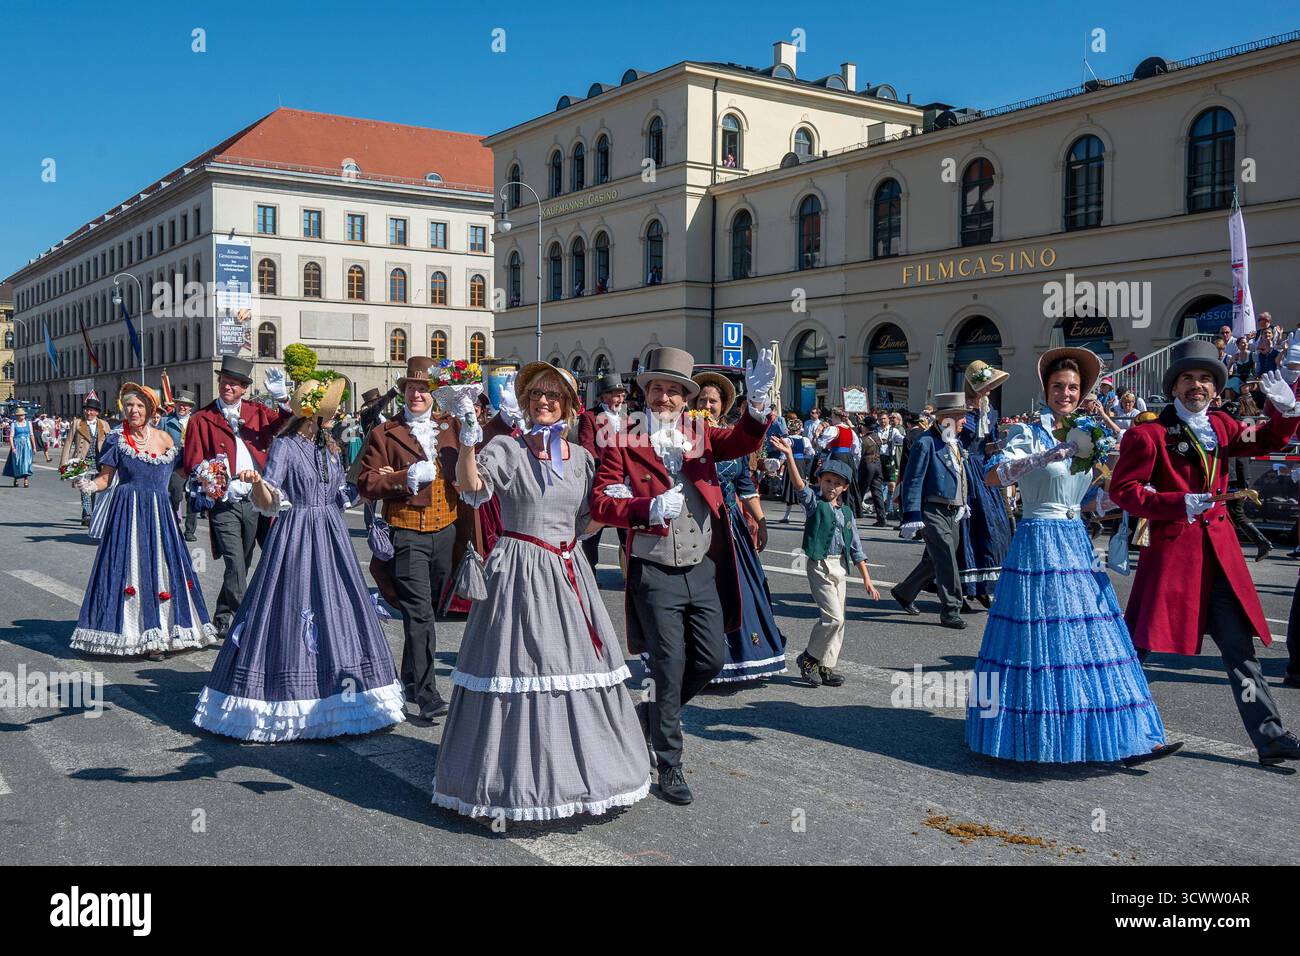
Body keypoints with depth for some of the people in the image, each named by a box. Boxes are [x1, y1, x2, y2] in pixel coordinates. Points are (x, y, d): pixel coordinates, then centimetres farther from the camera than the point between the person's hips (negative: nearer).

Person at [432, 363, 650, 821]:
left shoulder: (581, 457, 12)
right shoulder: (507, 449, -3)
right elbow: (468, 484, -21)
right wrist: (467, 437, -33)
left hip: (569, 570, 5)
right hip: (521, 572, -5)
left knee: (580, 666, 8)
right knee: (521, 668, -5)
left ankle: (582, 770, 23)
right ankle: (521, 777, 9)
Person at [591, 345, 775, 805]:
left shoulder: (701, 435, 8)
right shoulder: (624, 443, -3)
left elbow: (742, 441, -9)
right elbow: (600, 503, -8)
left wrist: (758, 400, -28)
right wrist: (648, 508, -24)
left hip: (705, 570, 4)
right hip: (656, 574, -4)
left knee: (711, 660, 9)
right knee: (669, 669, 1)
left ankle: (652, 714, 35)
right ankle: (669, 766, 17)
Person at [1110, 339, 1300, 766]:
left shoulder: (1221, 426, 12)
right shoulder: (1149, 433, -8)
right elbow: (1122, 489, -12)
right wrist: (1178, 504, -21)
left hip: (1219, 549, 6)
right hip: (1171, 549, -6)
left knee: (1240, 645, 10)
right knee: (1138, 644, -1)